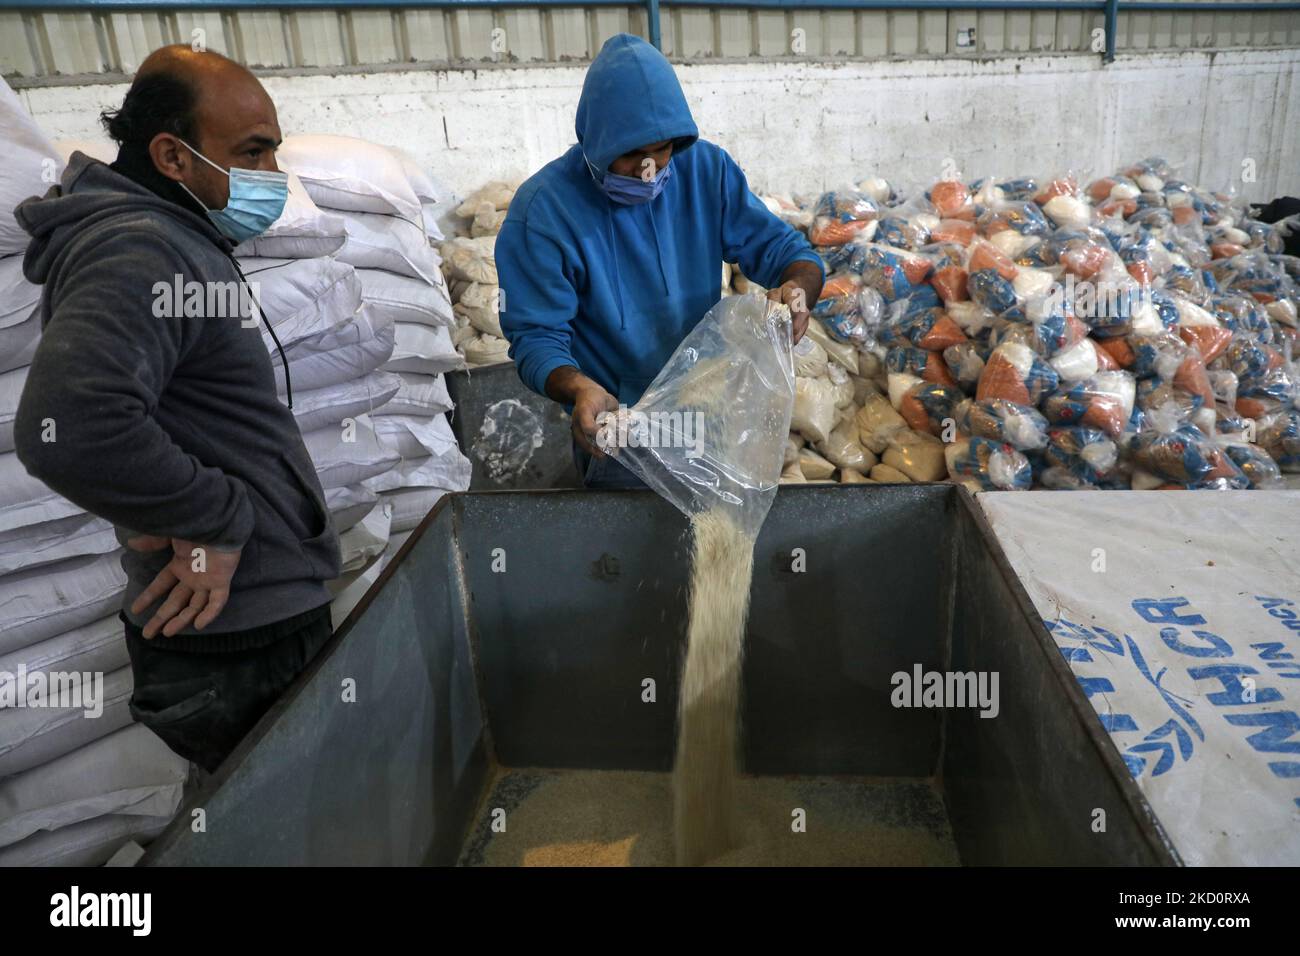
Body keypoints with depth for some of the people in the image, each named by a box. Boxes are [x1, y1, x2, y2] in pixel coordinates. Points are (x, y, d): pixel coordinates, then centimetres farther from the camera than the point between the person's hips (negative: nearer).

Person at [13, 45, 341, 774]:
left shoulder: (177, 242, 14)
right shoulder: (140, 252, -19)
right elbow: (66, 427, -35)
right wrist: (216, 521, -22)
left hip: (271, 614, 9)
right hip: (236, 645, -9)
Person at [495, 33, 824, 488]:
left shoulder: (708, 168, -8)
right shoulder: (543, 208, -19)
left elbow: (780, 246, -4)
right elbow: (536, 336, -18)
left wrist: (798, 288, -29)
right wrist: (579, 388, -40)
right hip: (619, 430, -4)